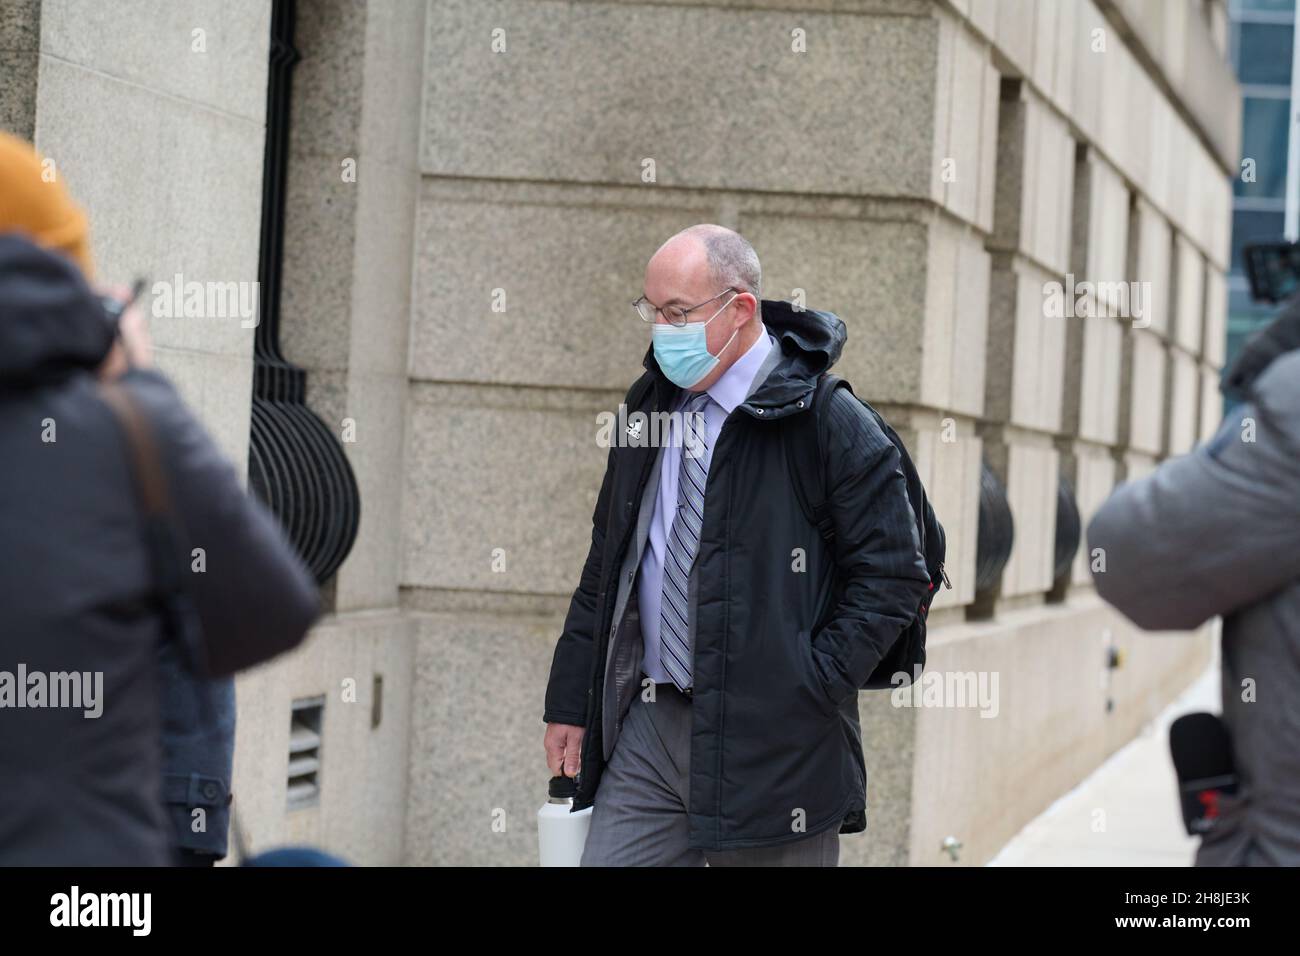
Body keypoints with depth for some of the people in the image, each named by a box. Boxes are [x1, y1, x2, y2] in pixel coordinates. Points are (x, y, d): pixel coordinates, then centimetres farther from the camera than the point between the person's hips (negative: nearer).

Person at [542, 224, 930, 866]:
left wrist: (809, 688, -15)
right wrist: (570, 701, 14)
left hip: (772, 743, -5)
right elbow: (606, 566, 19)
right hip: (646, 729, 6)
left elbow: (893, 576, -9)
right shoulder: (650, 409, 12)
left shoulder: (831, 423, -8)